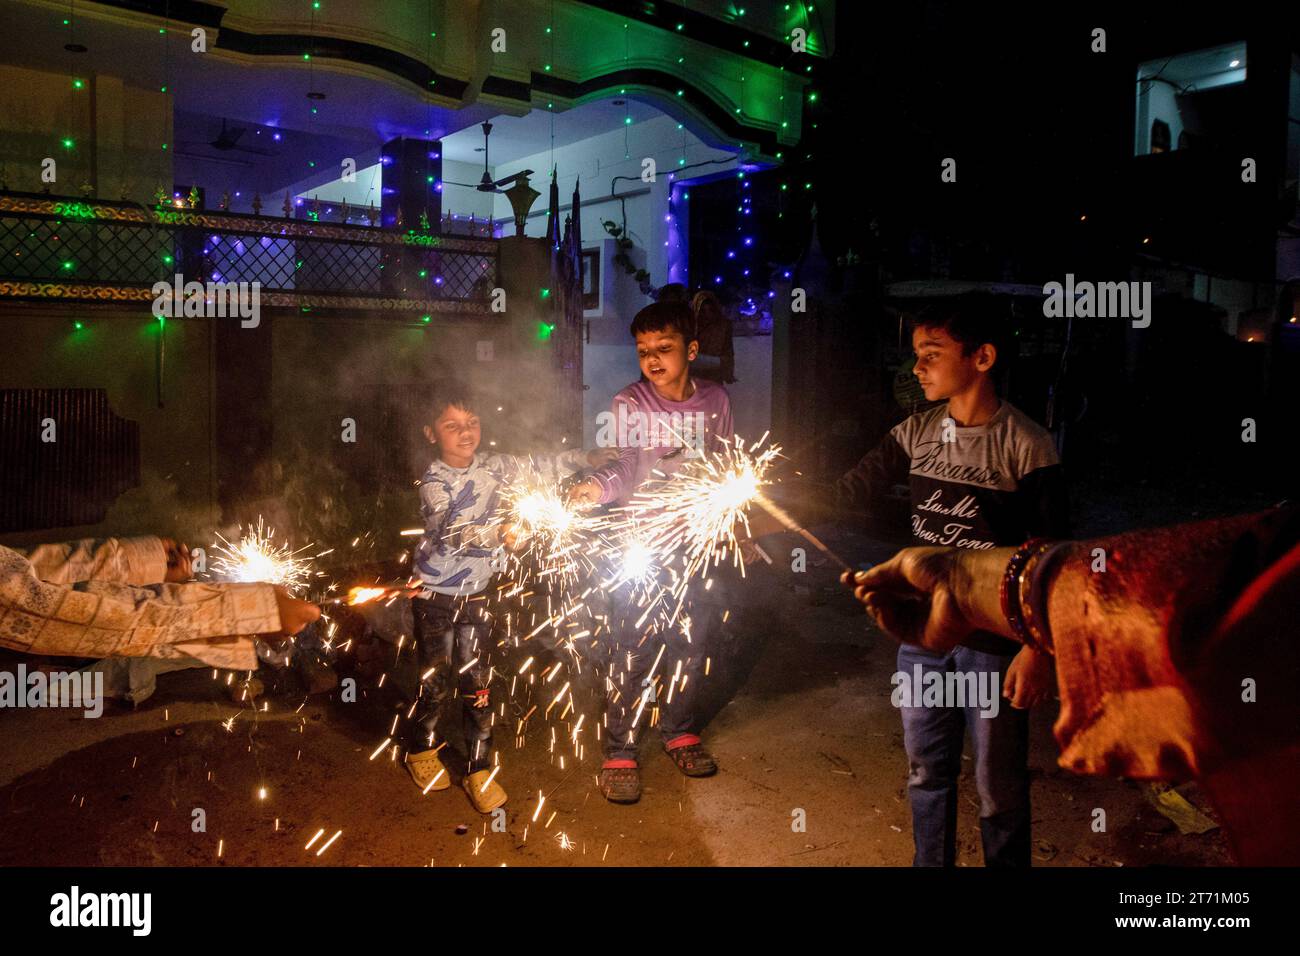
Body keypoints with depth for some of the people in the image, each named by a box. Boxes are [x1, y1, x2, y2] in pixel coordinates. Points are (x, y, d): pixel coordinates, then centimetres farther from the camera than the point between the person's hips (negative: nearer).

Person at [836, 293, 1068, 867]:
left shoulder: (1025, 445, -13)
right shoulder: (915, 434, 1)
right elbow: (850, 494, 2)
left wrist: (1038, 648, -13)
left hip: (995, 643, -4)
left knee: (998, 788, 9)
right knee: (926, 773, 19)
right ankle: (930, 862, 38)